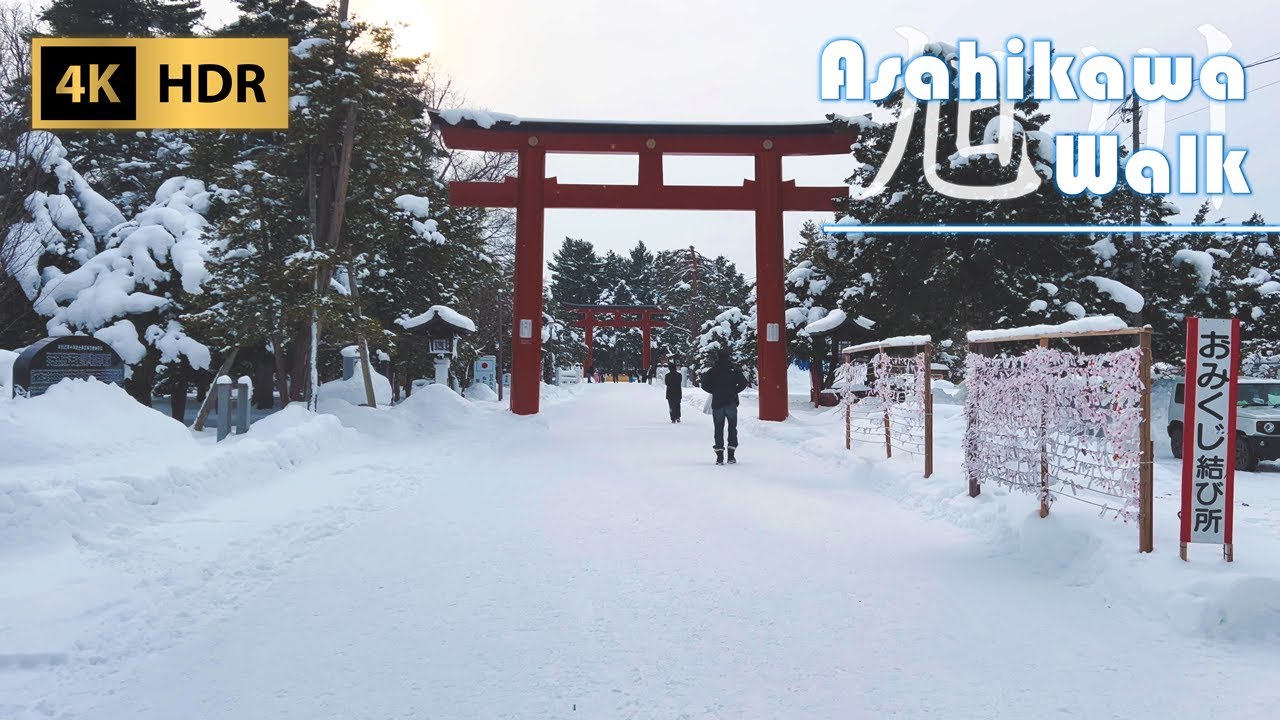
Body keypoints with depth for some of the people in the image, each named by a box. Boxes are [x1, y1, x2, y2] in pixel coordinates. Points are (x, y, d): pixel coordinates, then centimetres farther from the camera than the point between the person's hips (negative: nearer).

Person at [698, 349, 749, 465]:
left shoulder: (712, 371, 0)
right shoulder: (734, 369, -2)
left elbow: (705, 385, -2)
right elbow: (743, 383, -7)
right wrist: (734, 391, 6)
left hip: (717, 403, 1)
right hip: (731, 403, 0)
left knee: (719, 429, 5)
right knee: (732, 428, 10)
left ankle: (720, 457, 0)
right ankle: (731, 456, 5)